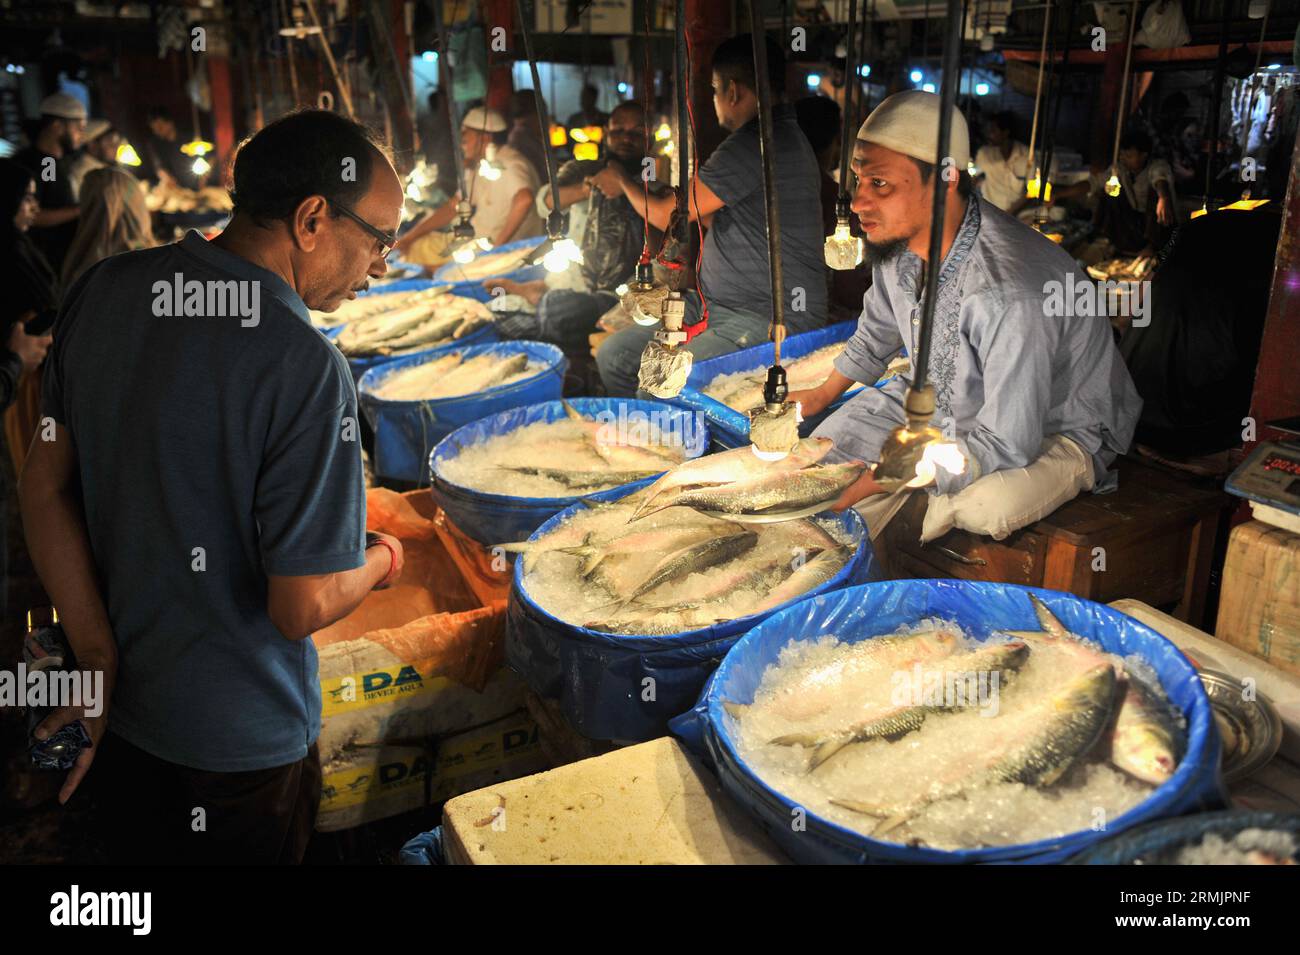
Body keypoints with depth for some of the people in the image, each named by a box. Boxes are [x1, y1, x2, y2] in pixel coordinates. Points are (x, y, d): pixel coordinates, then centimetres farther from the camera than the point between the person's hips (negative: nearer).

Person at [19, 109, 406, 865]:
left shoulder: (103, 292, -7)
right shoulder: (305, 368, -29)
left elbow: (43, 488, -2)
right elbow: (304, 607, -26)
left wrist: (99, 661, 0)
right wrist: (383, 559, -5)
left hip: (116, 716, 6)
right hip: (239, 741, -6)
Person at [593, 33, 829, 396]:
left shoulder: (758, 145, -16)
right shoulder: (783, 137, 18)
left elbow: (666, 215, -8)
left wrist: (622, 181, 11)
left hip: (770, 321, -10)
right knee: (613, 355, 2)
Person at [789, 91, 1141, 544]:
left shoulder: (1011, 295, -37)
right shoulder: (898, 237, -12)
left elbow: (1007, 445, -31)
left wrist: (879, 481, -27)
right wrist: (824, 395, 20)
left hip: (1053, 428, -7)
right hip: (949, 401, 7)